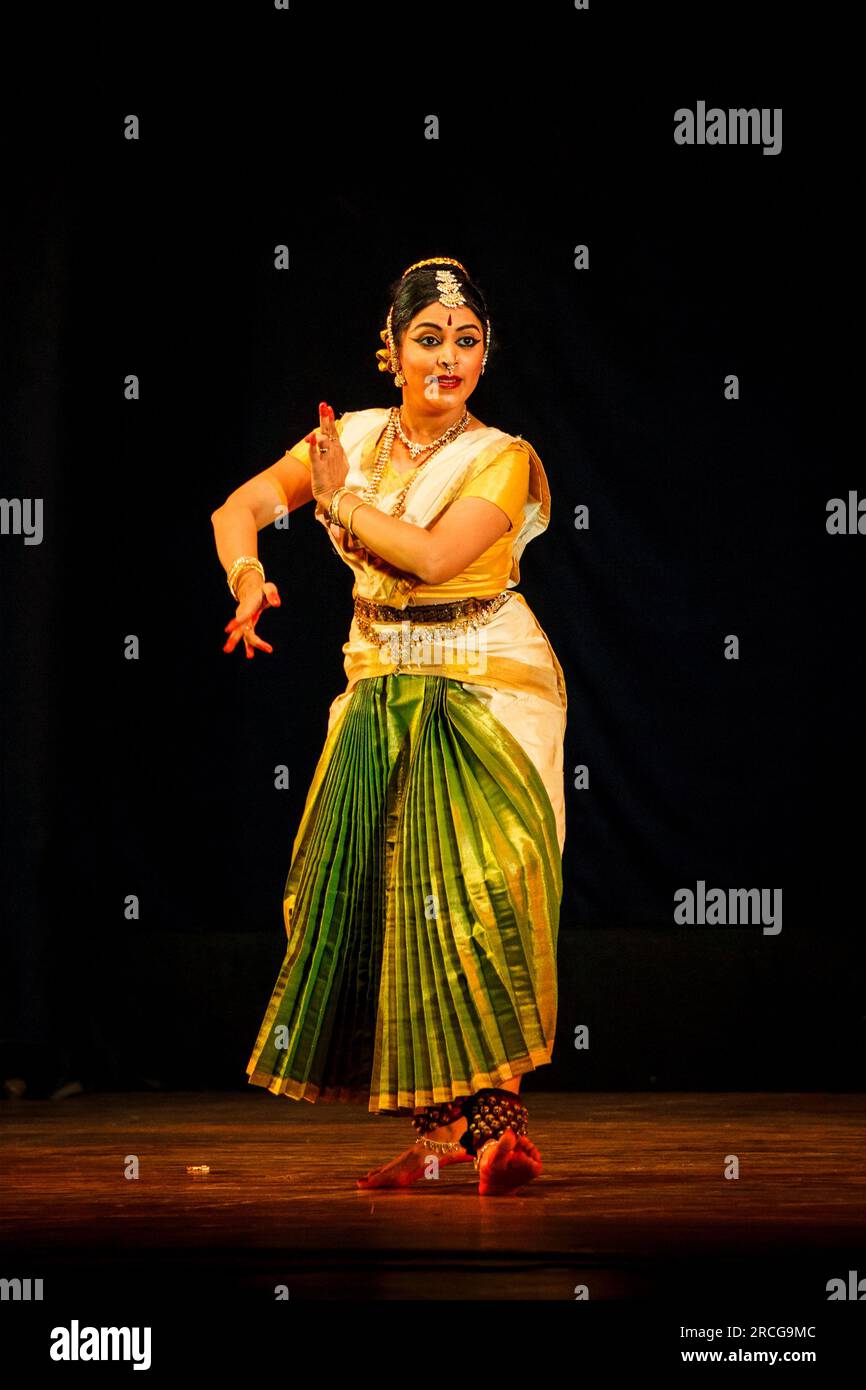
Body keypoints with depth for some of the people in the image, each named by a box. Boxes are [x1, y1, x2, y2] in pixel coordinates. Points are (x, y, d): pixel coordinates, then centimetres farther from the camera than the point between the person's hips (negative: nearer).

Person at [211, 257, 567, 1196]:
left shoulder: (500, 459, -5)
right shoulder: (350, 438, 9)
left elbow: (433, 554, -19)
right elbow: (239, 508, 9)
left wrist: (341, 495, -7)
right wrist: (248, 578, -11)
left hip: (487, 692, -4)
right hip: (383, 693, 4)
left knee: (471, 885, -21)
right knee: (381, 892, -3)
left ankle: (489, 1106, -17)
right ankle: (438, 1125, 3)